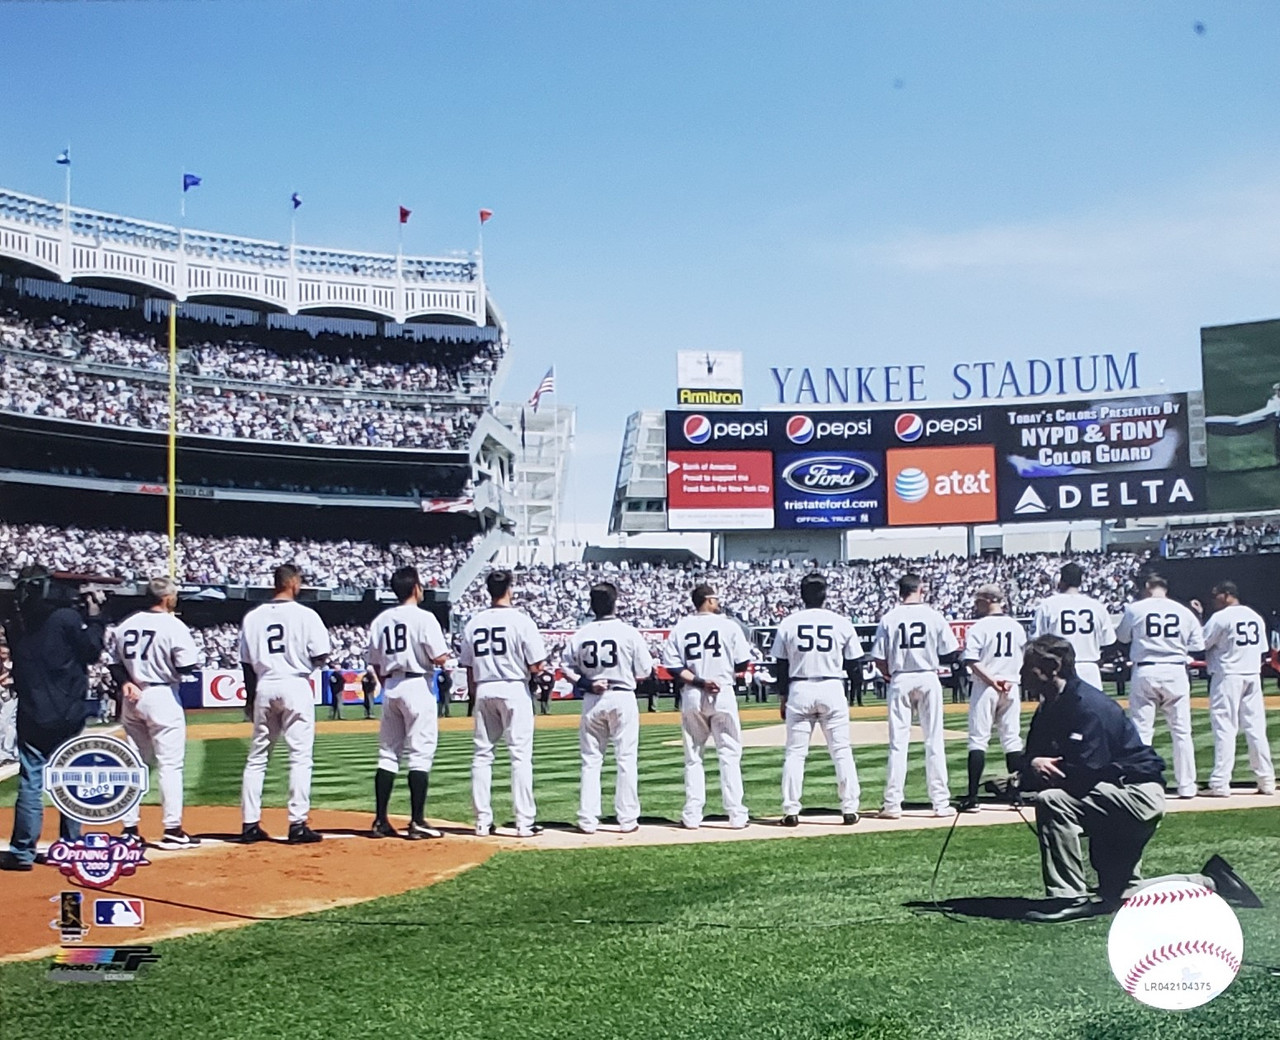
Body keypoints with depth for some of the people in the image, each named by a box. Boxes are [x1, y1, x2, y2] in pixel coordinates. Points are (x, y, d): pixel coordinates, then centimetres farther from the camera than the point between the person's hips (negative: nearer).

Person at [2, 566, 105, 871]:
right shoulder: (67, 617, -10)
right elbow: (91, 651, -6)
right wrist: (93, 619, 6)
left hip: (31, 714, 2)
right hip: (68, 713, -2)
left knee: (30, 782, 3)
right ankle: (71, 844, 13)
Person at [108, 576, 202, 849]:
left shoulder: (125, 625, 8)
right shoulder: (174, 626, -11)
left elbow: (114, 662, 8)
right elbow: (187, 668, -14)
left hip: (131, 698, 6)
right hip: (162, 696, -6)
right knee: (170, 763, -2)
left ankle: (130, 829, 15)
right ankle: (172, 830, -2)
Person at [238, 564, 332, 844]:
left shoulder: (253, 617, 8)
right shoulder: (305, 615, -5)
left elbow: (247, 663, 10)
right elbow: (320, 656, -8)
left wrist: (250, 698, 17)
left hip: (264, 688, 5)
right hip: (295, 687, -4)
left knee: (257, 757, 11)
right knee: (300, 756, -2)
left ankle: (250, 824, 12)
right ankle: (297, 825, -4)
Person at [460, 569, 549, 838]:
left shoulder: (473, 623, 6)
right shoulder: (521, 620, -7)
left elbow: (469, 669, 9)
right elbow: (536, 666, -10)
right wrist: (542, 673, 12)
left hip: (483, 691, 4)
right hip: (514, 689, -4)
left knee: (481, 755, 9)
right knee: (520, 755, -2)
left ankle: (482, 822, 11)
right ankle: (524, 822, -4)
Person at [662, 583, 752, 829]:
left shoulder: (680, 628, 3)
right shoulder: (729, 625, -2)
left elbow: (672, 665, -6)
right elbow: (742, 665, -3)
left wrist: (698, 681, -9)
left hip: (692, 697, 2)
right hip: (723, 694, -2)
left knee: (693, 756, 10)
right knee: (730, 754, 4)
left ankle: (692, 816, 9)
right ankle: (736, 815, 2)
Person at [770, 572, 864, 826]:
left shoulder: (788, 623, 1)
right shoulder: (841, 623, -1)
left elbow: (781, 665, 3)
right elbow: (854, 663, 4)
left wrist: (783, 697, 12)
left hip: (799, 690, 0)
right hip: (832, 689, 0)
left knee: (795, 752, 6)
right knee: (842, 751, 6)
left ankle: (791, 811, 4)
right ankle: (850, 808, 5)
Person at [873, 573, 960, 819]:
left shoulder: (889, 618, -2)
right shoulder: (933, 616, -1)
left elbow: (880, 660, -3)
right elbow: (950, 654, -2)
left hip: (900, 681, 0)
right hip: (928, 679, 0)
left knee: (898, 743, 3)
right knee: (934, 741, 6)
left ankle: (893, 804, 1)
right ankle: (941, 803, 8)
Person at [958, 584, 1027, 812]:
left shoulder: (979, 627, -8)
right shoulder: (1017, 627, 8)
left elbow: (972, 660, -16)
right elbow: (1026, 659, 11)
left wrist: (991, 681, -15)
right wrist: (1009, 679, 5)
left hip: (985, 688, -4)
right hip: (1011, 688, 5)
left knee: (978, 739, -2)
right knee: (1012, 739, 10)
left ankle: (972, 796, -5)